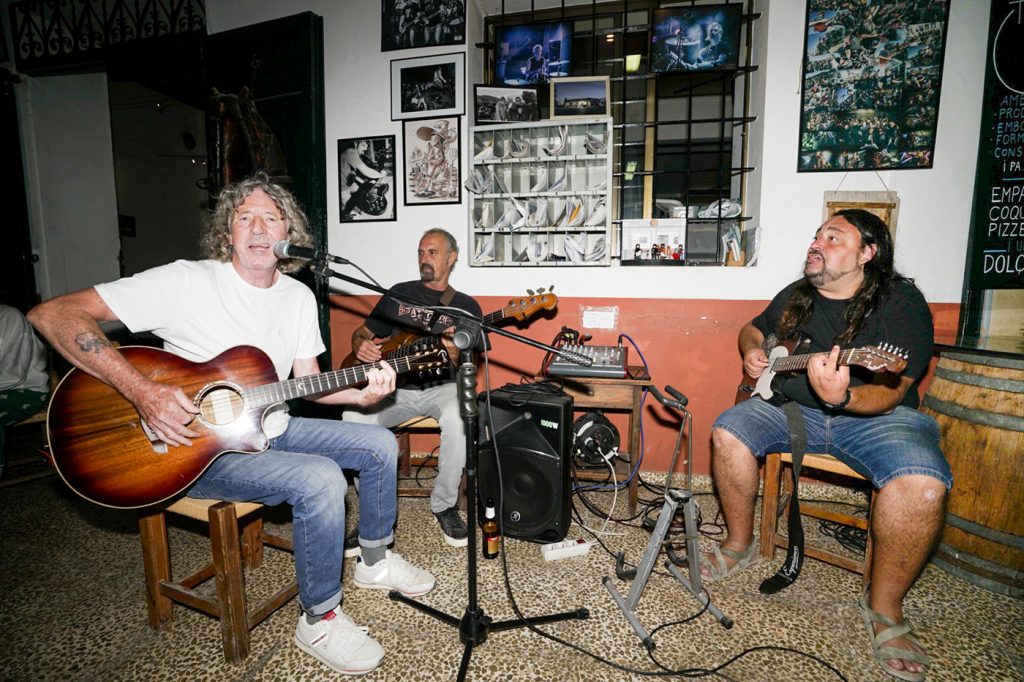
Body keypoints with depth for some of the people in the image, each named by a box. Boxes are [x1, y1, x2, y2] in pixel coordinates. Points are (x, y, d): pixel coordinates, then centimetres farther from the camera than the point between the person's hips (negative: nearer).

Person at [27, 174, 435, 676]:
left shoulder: (298, 296, 3)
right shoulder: (187, 281, -17)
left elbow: (308, 383, 7)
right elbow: (51, 314, -21)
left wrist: (360, 394, -12)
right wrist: (143, 391, -32)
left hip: (269, 429, 7)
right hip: (197, 447, -7)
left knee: (380, 444, 3)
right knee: (320, 478, -30)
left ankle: (374, 561, 24)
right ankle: (318, 620, -6)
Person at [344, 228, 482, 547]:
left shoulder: (467, 306, 8)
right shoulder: (399, 293, 14)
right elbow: (361, 333, 18)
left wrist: (456, 356, -22)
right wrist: (361, 345, -6)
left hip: (440, 387, -2)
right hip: (396, 387, 2)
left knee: (457, 416, -36)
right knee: (353, 416, -27)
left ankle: (444, 505, -13)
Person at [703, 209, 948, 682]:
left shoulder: (900, 302, -9)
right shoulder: (796, 295, 8)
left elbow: (891, 392, -19)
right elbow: (753, 328, 25)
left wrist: (842, 397, -40)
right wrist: (752, 351, 2)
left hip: (876, 415, -4)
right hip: (794, 407, 4)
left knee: (923, 483, -32)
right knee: (728, 432, -20)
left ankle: (884, 606, -7)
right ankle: (739, 544, 2)